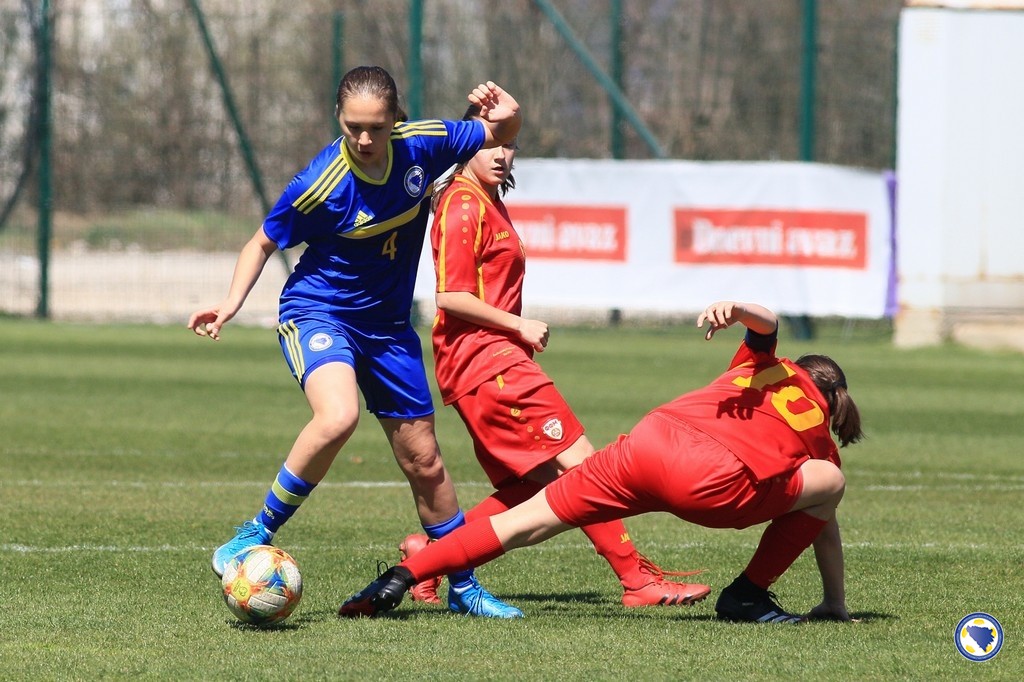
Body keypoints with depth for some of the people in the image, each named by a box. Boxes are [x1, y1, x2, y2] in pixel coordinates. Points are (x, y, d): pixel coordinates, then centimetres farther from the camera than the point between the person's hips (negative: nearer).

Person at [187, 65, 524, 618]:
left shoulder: (421, 145, -12)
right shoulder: (320, 184, -23)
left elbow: (499, 136, 6)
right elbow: (262, 244, -6)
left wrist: (503, 115, -17)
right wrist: (231, 303, -19)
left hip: (388, 324, 5)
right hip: (317, 312, -5)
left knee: (423, 460, 11)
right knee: (337, 416, -35)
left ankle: (464, 588, 26)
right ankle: (258, 533, -20)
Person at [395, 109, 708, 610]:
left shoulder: (489, 204, 20)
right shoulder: (463, 205, -11)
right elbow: (452, 297, -18)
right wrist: (520, 326, -12)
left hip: (496, 359, 10)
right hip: (487, 361, -10)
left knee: (524, 490, 9)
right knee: (579, 463, -11)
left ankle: (428, 552, 9)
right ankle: (638, 580, -10)